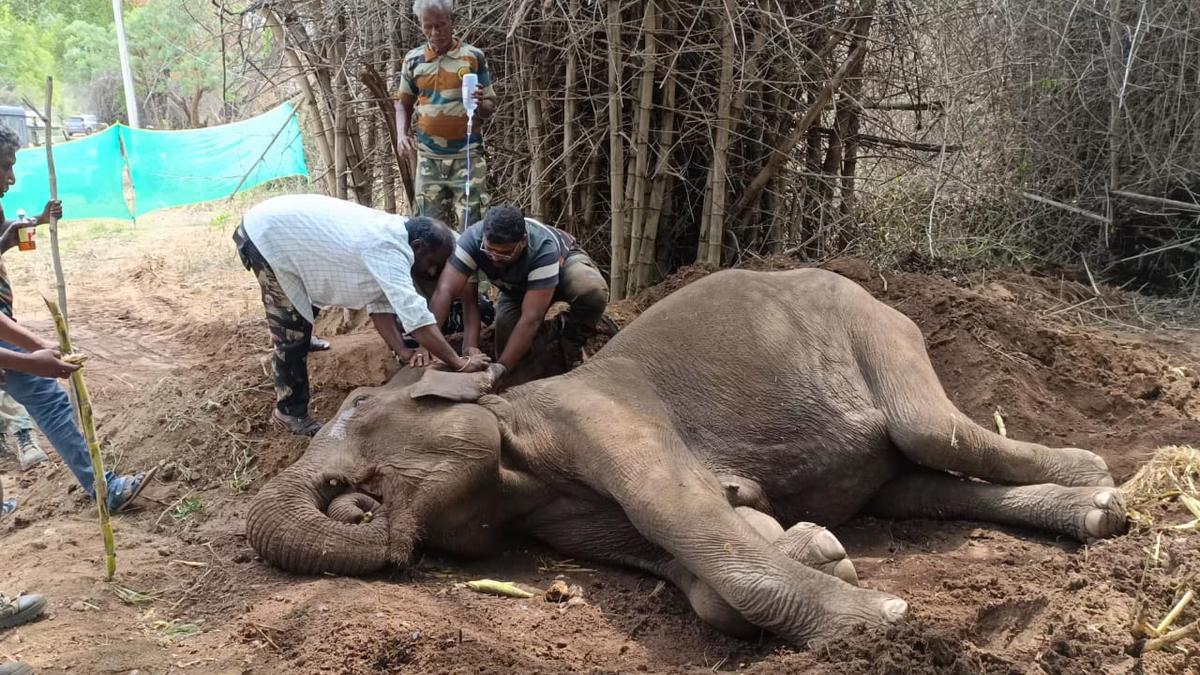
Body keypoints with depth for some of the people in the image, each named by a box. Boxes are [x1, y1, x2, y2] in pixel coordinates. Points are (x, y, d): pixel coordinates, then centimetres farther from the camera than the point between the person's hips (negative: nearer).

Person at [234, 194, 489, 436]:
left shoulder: (389, 237, -1)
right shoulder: (387, 250, -31)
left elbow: (380, 303, -1)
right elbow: (417, 316, -35)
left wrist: (403, 351, -11)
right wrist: (459, 364, -30)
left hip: (281, 224, 10)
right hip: (265, 237, -10)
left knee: (307, 304, 29)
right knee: (293, 334, -8)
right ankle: (291, 411, 10)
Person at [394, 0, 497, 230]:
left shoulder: (474, 57, -2)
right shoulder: (413, 60, 4)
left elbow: (490, 108, 1)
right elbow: (403, 103, 15)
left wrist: (480, 103, -22)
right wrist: (402, 135, -3)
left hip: (467, 155, -3)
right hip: (428, 157, 3)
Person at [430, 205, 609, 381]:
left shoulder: (543, 248, -42)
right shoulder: (472, 239, -35)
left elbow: (530, 318, -43)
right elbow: (445, 291, -41)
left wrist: (500, 368, -45)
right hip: (517, 287, 3)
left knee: (592, 290, -36)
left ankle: (572, 346, -7)